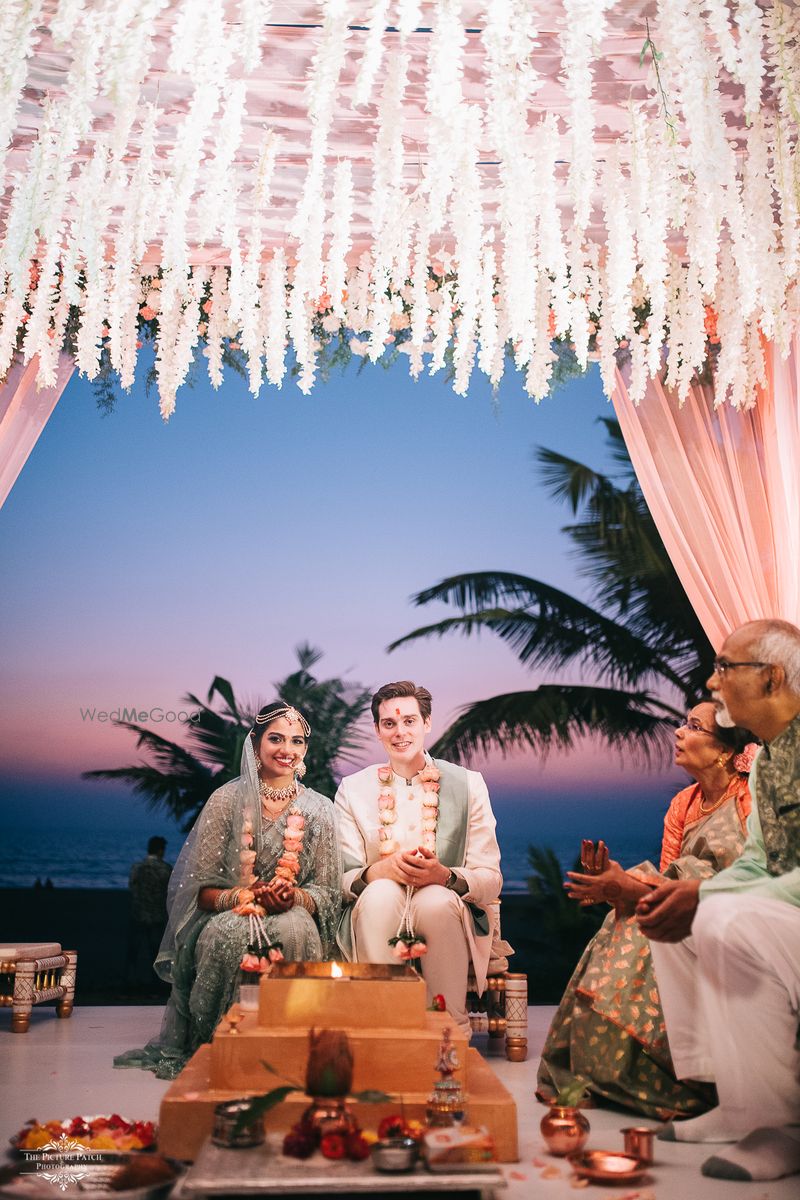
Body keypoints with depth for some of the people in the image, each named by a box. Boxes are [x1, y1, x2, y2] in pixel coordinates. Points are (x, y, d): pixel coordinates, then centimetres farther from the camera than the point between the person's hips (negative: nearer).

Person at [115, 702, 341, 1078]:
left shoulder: (318, 809, 5)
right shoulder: (227, 800, 0)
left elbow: (327, 892, 3)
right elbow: (202, 889, -2)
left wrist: (294, 898, -19)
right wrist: (243, 896, -22)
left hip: (292, 916, 1)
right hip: (228, 915, -1)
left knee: (294, 928, -35)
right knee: (231, 931, -37)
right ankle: (209, 1044, -15)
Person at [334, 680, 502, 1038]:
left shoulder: (467, 784, 4)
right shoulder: (353, 789, 7)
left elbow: (491, 880, 0)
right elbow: (341, 878, 1)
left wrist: (443, 876, -22)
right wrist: (380, 870, -23)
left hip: (445, 914, 0)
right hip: (378, 919, 0)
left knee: (436, 900, -34)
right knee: (381, 893, -32)